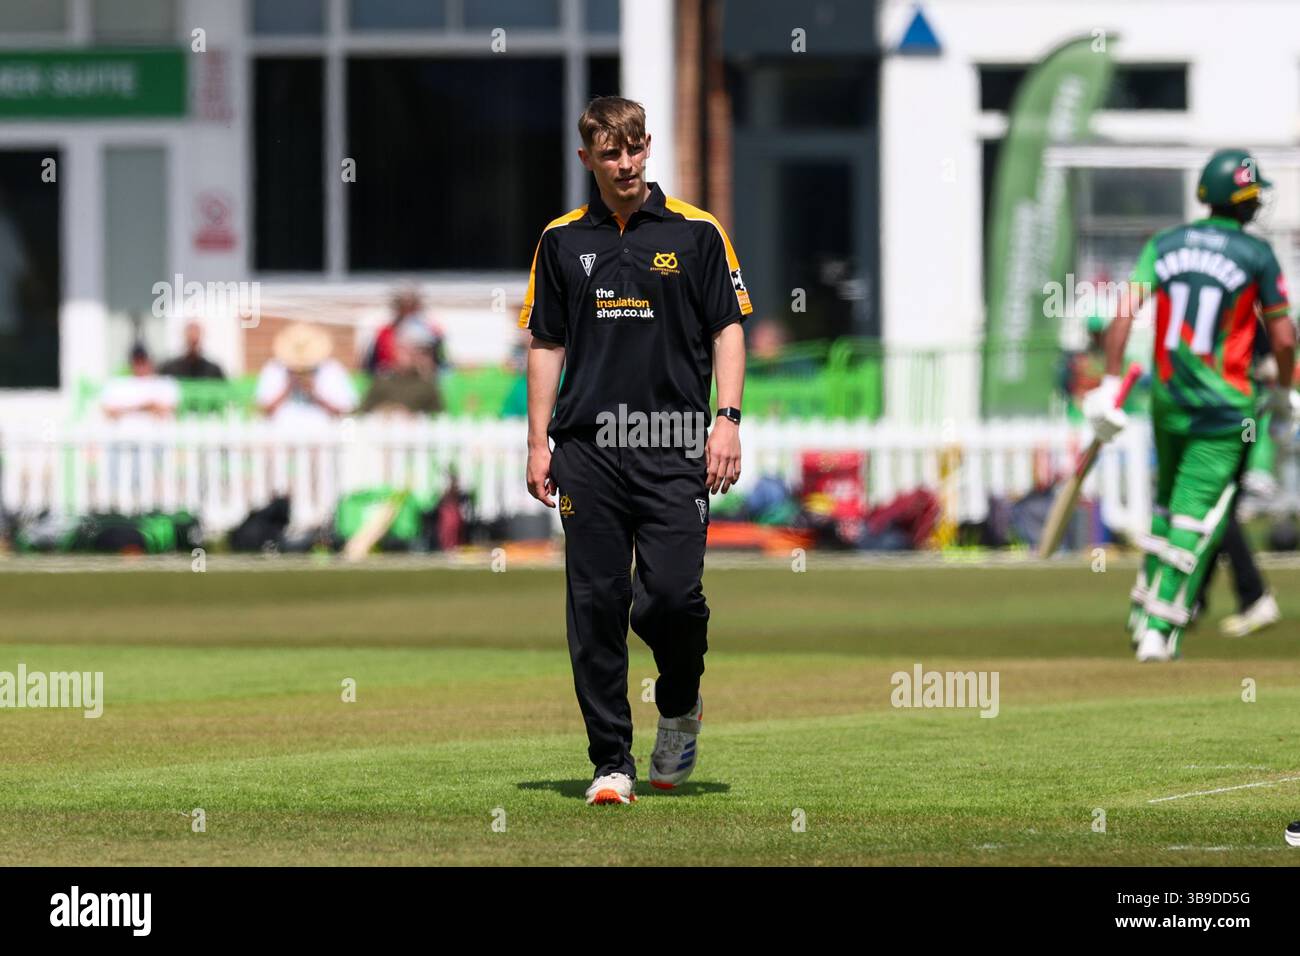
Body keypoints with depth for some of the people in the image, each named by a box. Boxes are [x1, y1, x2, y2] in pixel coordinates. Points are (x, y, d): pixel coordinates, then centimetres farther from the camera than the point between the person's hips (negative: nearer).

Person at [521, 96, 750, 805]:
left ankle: (680, 707, 20)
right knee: (595, 606, -1)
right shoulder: (562, 241, 10)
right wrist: (539, 443, 7)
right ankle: (611, 761, 5)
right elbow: (546, 343, 13)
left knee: (671, 596, -10)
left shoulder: (694, 233, 4)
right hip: (587, 447, 2)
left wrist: (728, 419, -6)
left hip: (672, 450, -2)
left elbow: (727, 329, 5)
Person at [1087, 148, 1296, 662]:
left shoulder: (1165, 244, 4)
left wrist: (1110, 385, -5)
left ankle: (1145, 610, 22)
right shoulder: (1256, 254, -6)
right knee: (1196, 513, -4)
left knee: (1168, 500, 23)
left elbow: (1124, 314, -6)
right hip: (1224, 407, -4)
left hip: (1167, 401, 4)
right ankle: (1160, 630, -12)